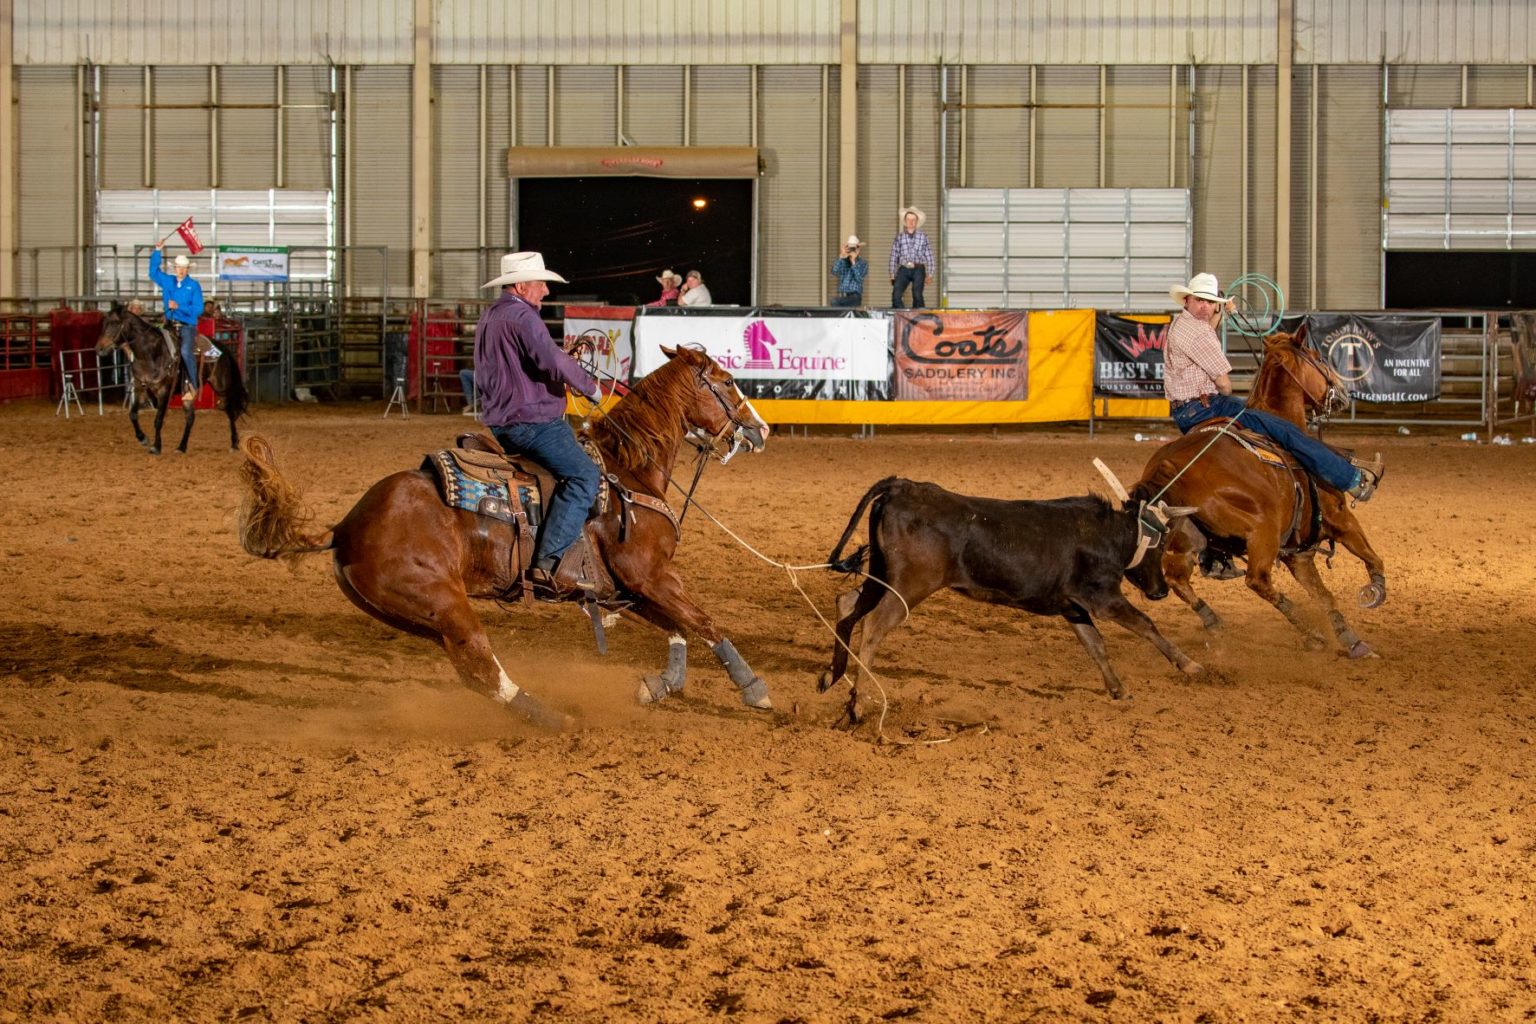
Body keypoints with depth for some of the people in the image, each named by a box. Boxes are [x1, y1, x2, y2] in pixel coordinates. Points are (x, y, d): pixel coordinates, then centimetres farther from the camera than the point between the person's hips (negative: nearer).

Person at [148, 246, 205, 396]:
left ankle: (193, 385, -21)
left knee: (186, 352, -26)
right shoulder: (168, 282, 12)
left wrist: (178, 306, -16)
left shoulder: (194, 286, -1)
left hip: (187, 326, -5)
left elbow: (198, 309, -7)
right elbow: (153, 272, 18)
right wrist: (157, 252, 12)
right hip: (171, 325, 5)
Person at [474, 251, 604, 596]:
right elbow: (554, 362, -25)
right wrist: (590, 387, -9)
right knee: (583, 474, -18)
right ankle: (547, 564, -29)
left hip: (499, 421, 11)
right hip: (531, 421, -11)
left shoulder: (489, 316, 19)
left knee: (579, 471, 25)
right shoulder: (522, 316, -15)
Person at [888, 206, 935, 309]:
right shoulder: (899, 237, 9)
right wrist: (892, 274, 6)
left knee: (917, 295, -9)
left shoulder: (923, 237, 7)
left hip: (918, 269, -1)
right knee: (896, 294, -13)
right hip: (904, 269, 1)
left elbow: (929, 256, 6)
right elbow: (894, 256, 10)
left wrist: (930, 274, 1)